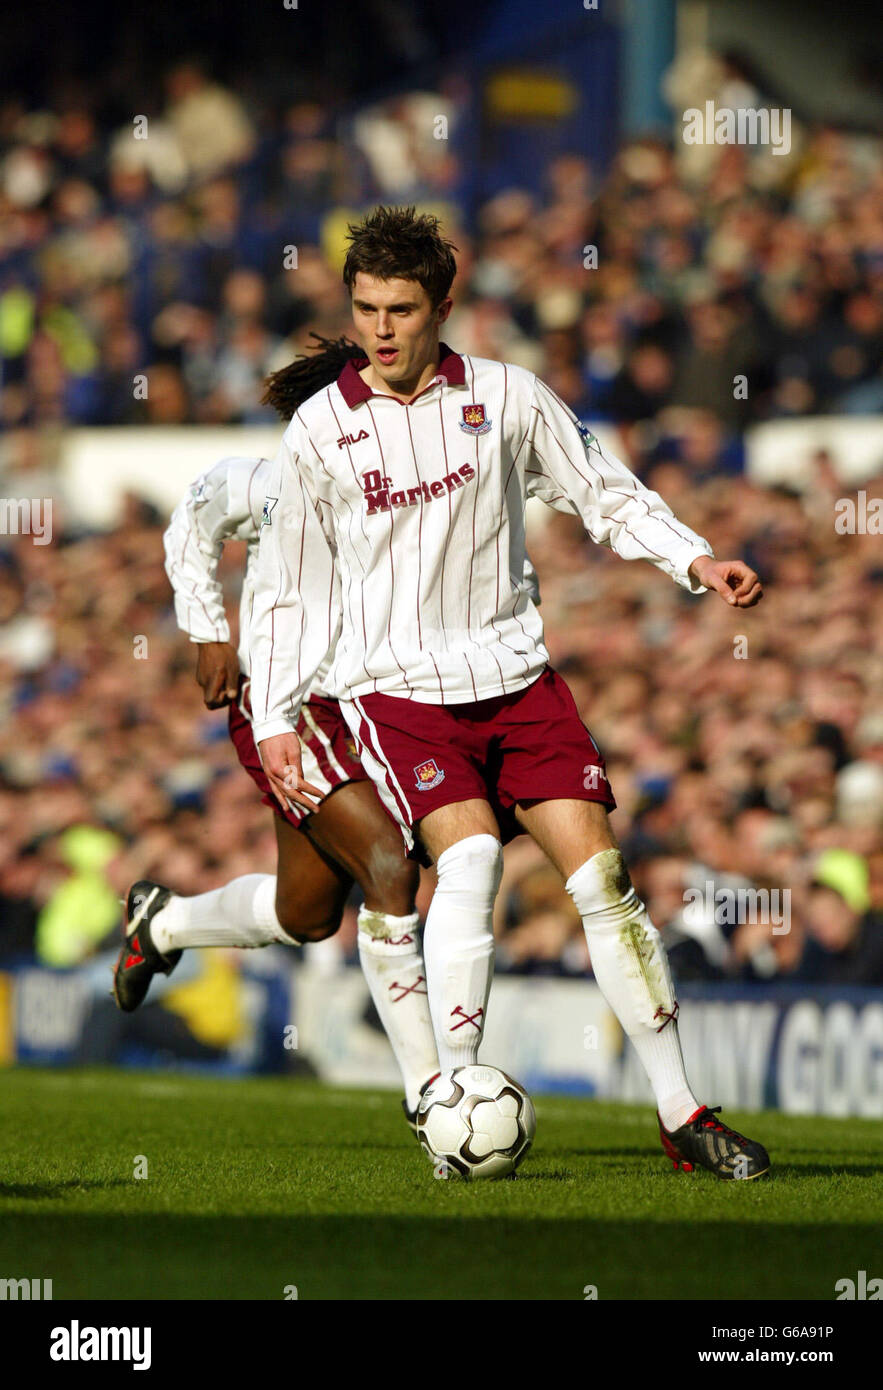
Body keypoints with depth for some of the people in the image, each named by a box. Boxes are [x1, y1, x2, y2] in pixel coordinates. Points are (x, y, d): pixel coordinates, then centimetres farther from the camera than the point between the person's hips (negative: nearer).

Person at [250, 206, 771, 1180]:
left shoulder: (507, 398, 2)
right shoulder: (320, 430, 0)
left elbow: (606, 495, 12)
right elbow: (286, 587, 9)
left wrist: (695, 561, -3)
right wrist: (273, 718, 4)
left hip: (514, 677, 2)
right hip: (396, 688, -2)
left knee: (602, 877, -6)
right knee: (468, 859, -26)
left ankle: (681, 1114, 0)